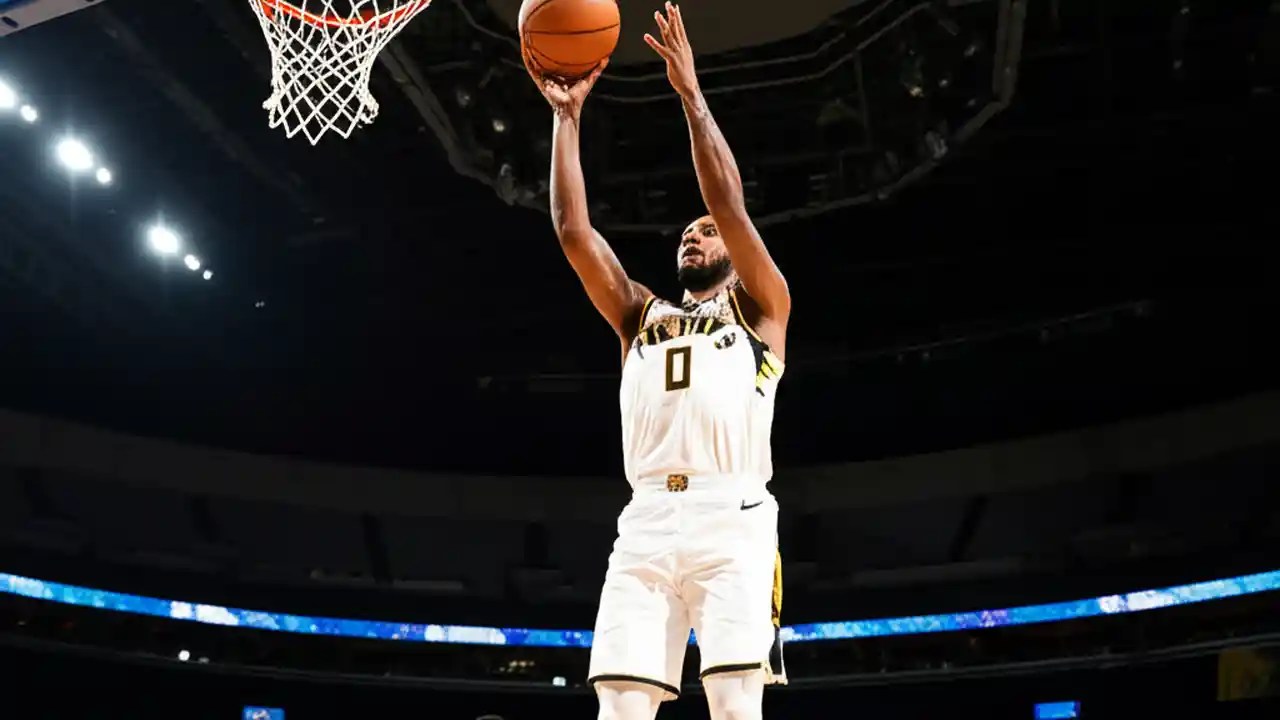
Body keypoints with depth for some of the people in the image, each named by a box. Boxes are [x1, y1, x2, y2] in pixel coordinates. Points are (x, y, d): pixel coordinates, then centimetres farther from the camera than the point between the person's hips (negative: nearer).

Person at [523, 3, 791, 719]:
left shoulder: (761, 307, 18)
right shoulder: (642, 314, 28)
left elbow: (731, 205, 3)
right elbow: (573, 228, 18)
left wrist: (691, 93, 3)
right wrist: (568, 113, 15)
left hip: (732, 515, -3)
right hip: (647, 520, 3)